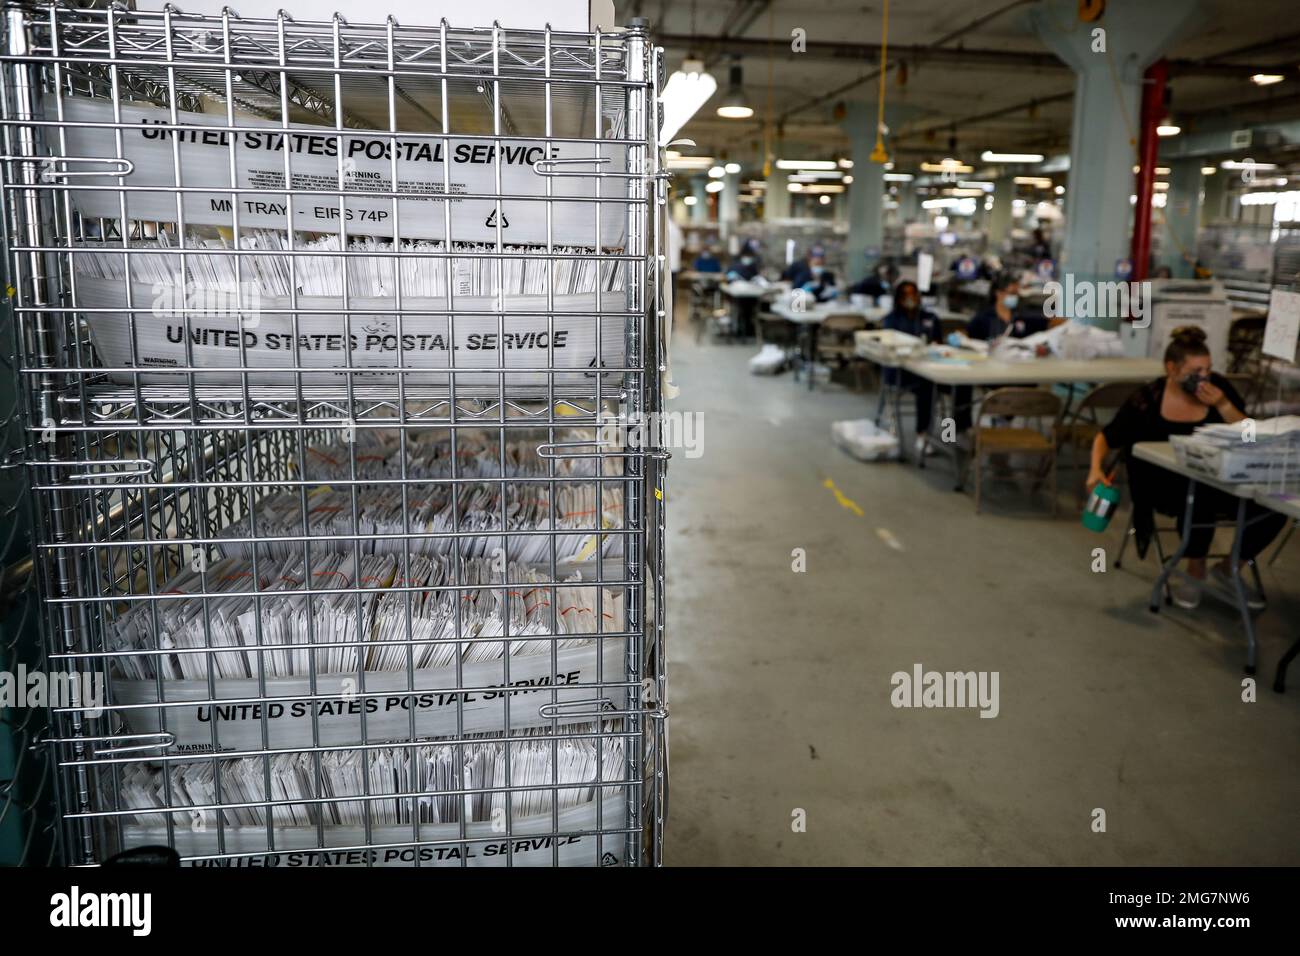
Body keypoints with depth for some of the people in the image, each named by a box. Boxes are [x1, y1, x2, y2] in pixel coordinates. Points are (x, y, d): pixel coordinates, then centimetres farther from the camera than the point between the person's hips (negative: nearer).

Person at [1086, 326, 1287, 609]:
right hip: (1168, 487, -3)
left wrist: (1223, 405, -18)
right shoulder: (1147, 400, -9)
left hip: (1220, 482, 4)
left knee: (1274, 507, -20)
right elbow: (1106, 438, 1)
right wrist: (1096, 469, -18)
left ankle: (1229, 569, 8)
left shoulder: (1219, 387, -3)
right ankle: (1195, 572, -8)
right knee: (1200, 498, -37)